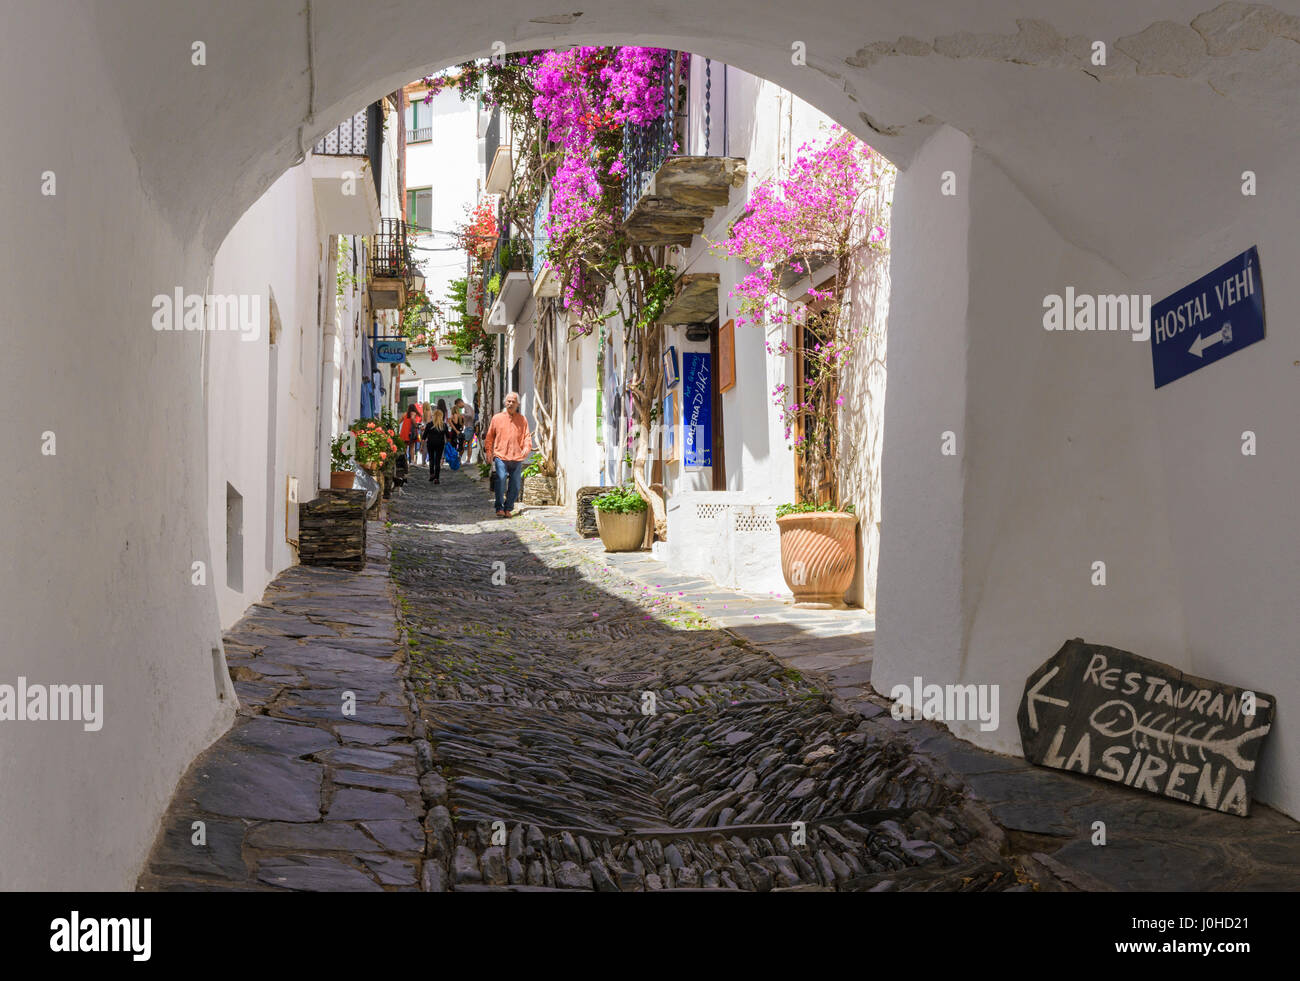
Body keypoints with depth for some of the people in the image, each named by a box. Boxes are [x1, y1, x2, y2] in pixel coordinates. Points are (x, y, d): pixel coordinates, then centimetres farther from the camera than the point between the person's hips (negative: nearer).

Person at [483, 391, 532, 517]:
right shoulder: (497, 418, 9)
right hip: (500, 456, -2)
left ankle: (508, 508, 15)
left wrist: (527, 447, -12)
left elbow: (527, 436, 7)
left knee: (515, 485, 2)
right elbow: (489, 437, 12)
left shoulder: (522, 420, 11)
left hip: (517, 458, 2)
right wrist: (488, 452, 6)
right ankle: (499, 508, -8)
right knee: (501, 481, -16)